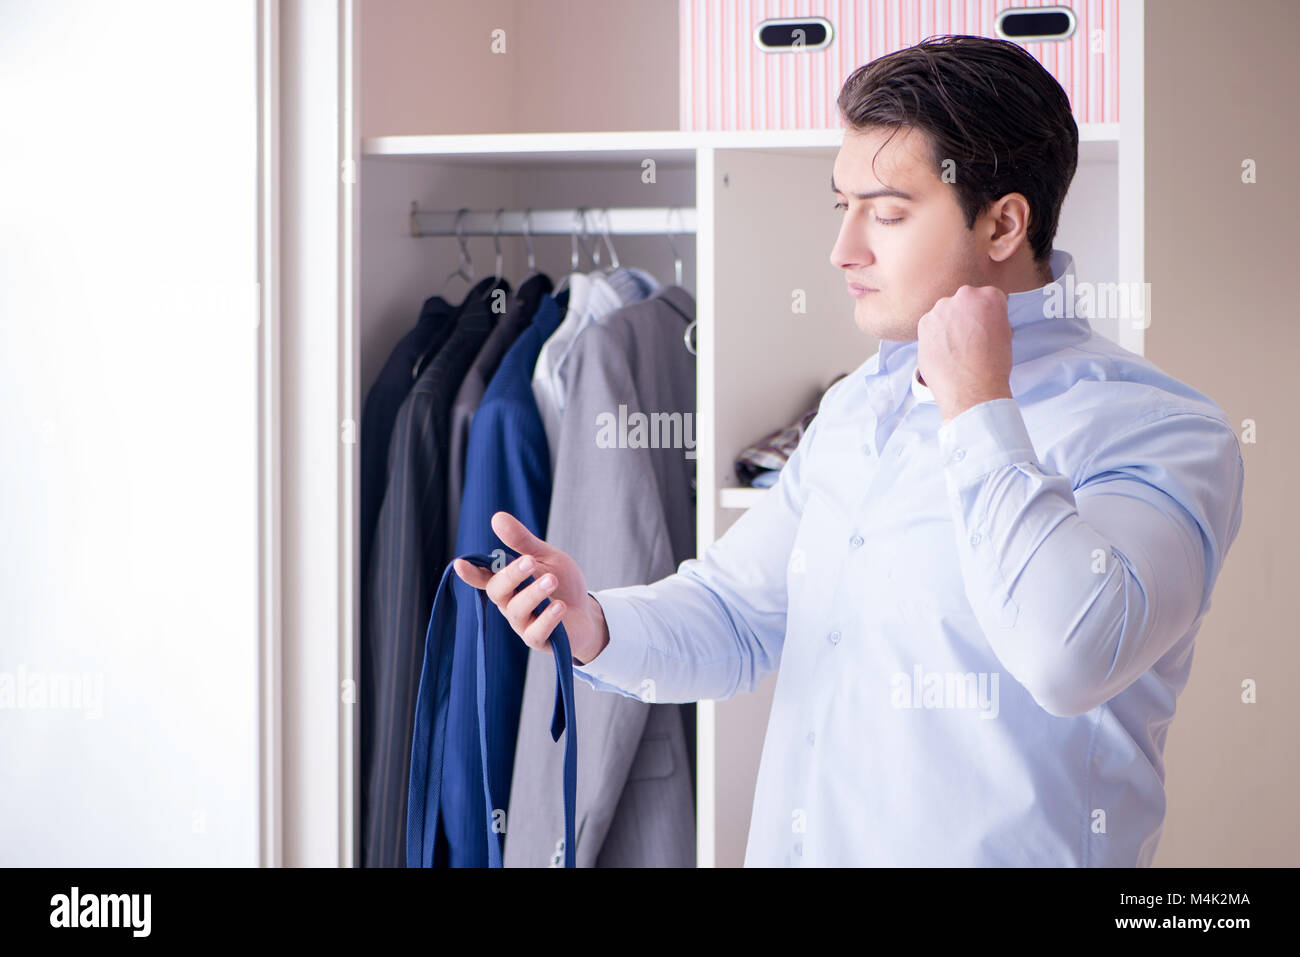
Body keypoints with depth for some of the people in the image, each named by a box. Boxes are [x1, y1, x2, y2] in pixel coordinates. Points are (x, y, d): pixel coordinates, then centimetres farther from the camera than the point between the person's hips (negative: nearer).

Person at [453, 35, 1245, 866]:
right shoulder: (857, 407, 11)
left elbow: (1072, 656, -28)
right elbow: (736, 615, 15)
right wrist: (595, 625, -5)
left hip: (993, 855, -5)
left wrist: (978, 407, -19)